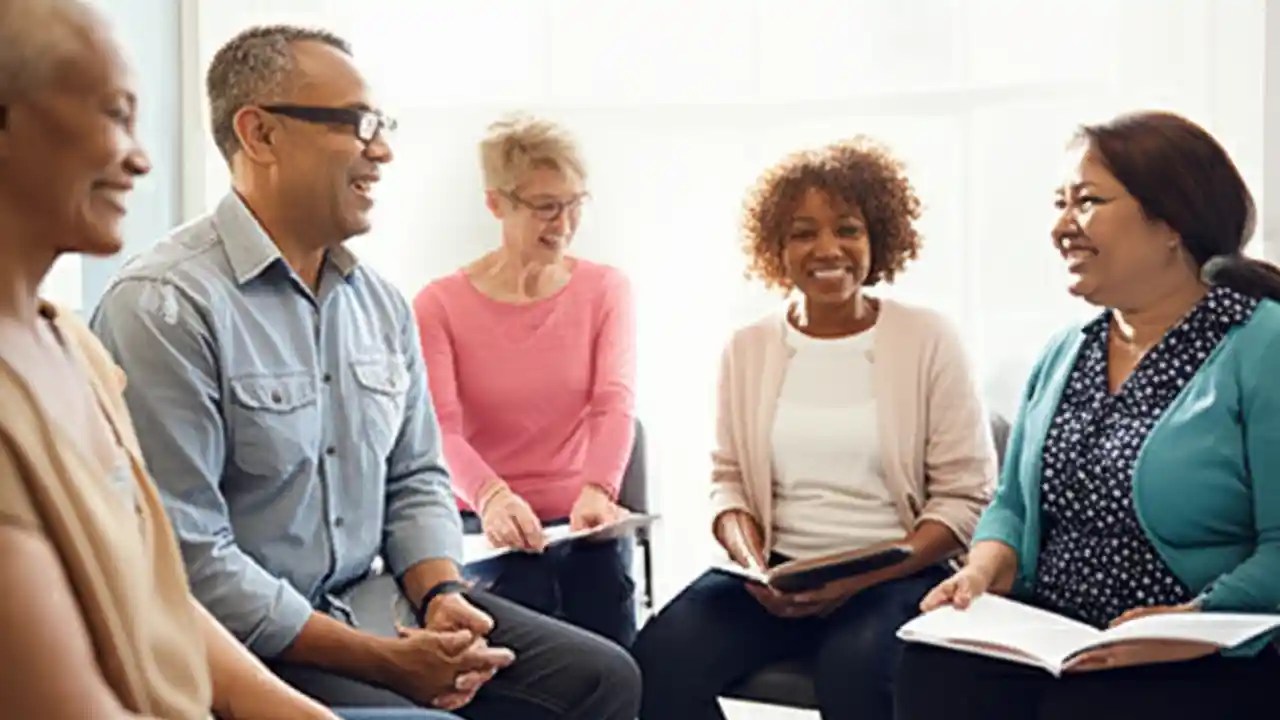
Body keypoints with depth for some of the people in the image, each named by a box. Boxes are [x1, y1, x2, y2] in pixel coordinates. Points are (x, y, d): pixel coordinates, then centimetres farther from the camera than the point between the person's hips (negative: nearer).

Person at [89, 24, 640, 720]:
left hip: (376, 599, 7)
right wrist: (386, 661, -19)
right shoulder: (165, 307, -16)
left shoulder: (381, 301, 8)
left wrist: (442, 595, -5)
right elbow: (185, 556, -20)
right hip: (247, 640, -7)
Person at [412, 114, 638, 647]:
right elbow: (440, 427, -14)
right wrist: (490, 496, -38)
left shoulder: (605, 289, 5)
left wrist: (597, 490, -33)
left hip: (586, 525, 2)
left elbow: (615, 403, -10)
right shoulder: (439, 305, -1)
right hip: (491, 531, -1)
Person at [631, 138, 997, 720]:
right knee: (660, 658, -23)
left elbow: (965, 497, -3)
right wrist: (752, 563, -8)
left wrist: (862, 579, -15)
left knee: (855, 673, -36)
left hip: (895, 577, -3)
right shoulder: (748, 348, 9)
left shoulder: (928, 340, -1)